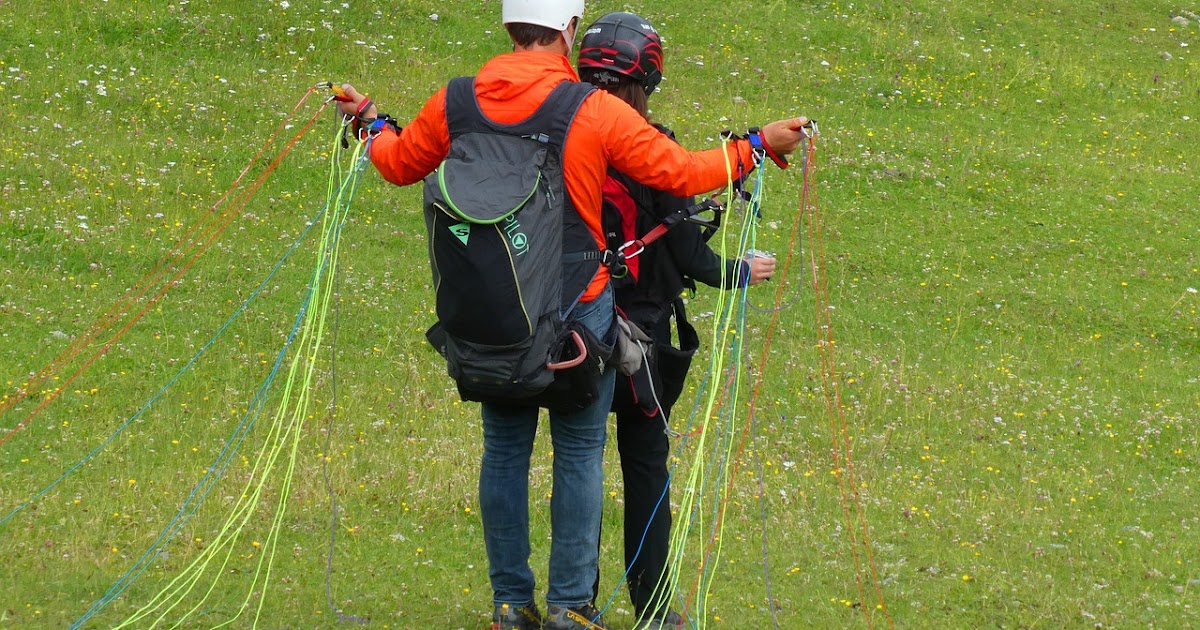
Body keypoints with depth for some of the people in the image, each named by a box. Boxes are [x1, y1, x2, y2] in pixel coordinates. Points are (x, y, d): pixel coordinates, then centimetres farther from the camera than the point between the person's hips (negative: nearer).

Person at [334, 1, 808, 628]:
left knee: (503, 450, 13)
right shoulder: (596, 111, -13)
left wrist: (370, 119, 34)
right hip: (578, 306, -3)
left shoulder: (456, 104, -3)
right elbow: (683, 173, -7)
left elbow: (398, 165, 14)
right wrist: (757, 145, 7)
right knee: (579, 453, 6)